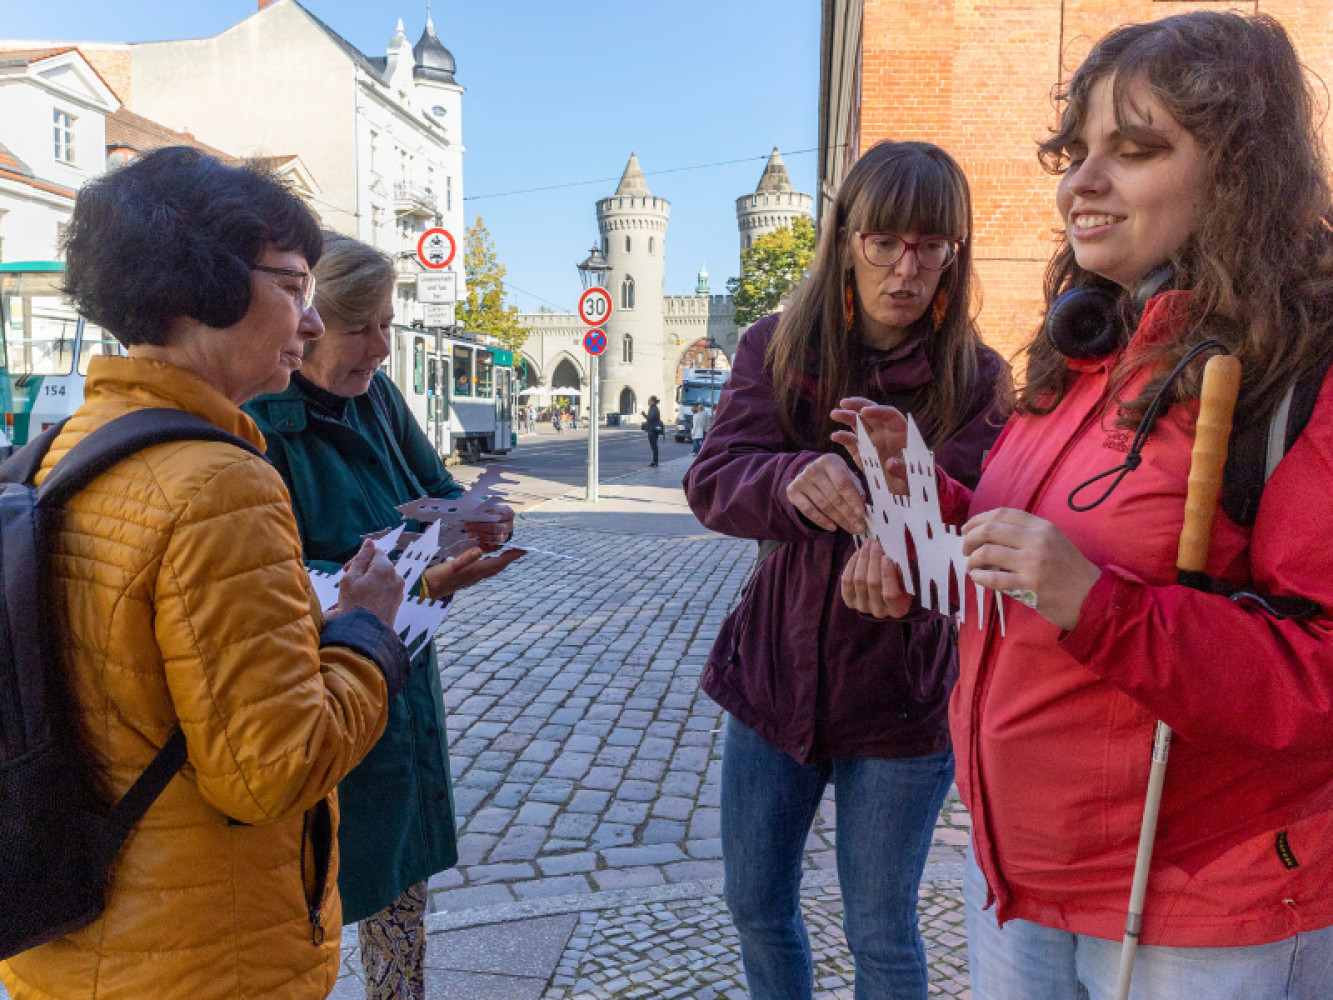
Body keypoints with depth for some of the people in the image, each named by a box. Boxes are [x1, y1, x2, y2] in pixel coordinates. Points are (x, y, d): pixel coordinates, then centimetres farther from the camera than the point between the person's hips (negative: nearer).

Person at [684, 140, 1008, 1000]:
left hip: (899, 699, -2)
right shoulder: (776, 349, -5)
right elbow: (713, 481, -17)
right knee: (756, 907, 20)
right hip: (777, 677, 3)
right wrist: (794, 480, -40)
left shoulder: (976, 381, -9)